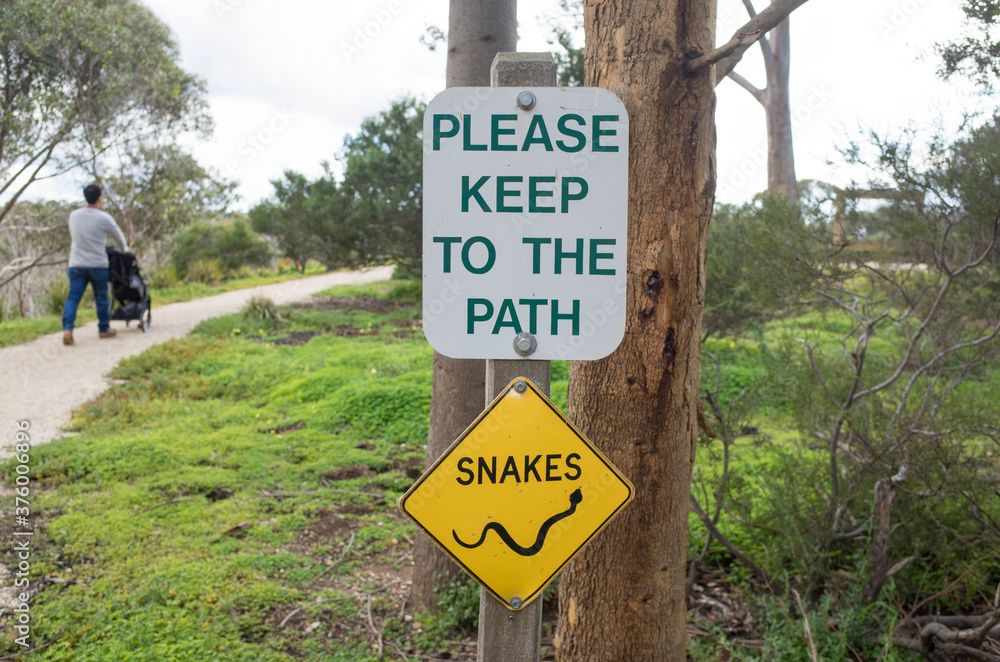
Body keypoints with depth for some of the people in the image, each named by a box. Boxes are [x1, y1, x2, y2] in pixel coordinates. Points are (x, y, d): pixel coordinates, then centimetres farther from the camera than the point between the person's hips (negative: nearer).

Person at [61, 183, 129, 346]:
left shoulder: (73, 215, 4)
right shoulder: (104, 218, -9)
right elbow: (118, 236, 5)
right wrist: (124, 249, 27)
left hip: (76, 264, 3)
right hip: (97, 264, -3)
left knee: (73, 297, 2)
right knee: (101, 297, 10)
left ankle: (67, 328, -15)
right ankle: (104, 329, 22)